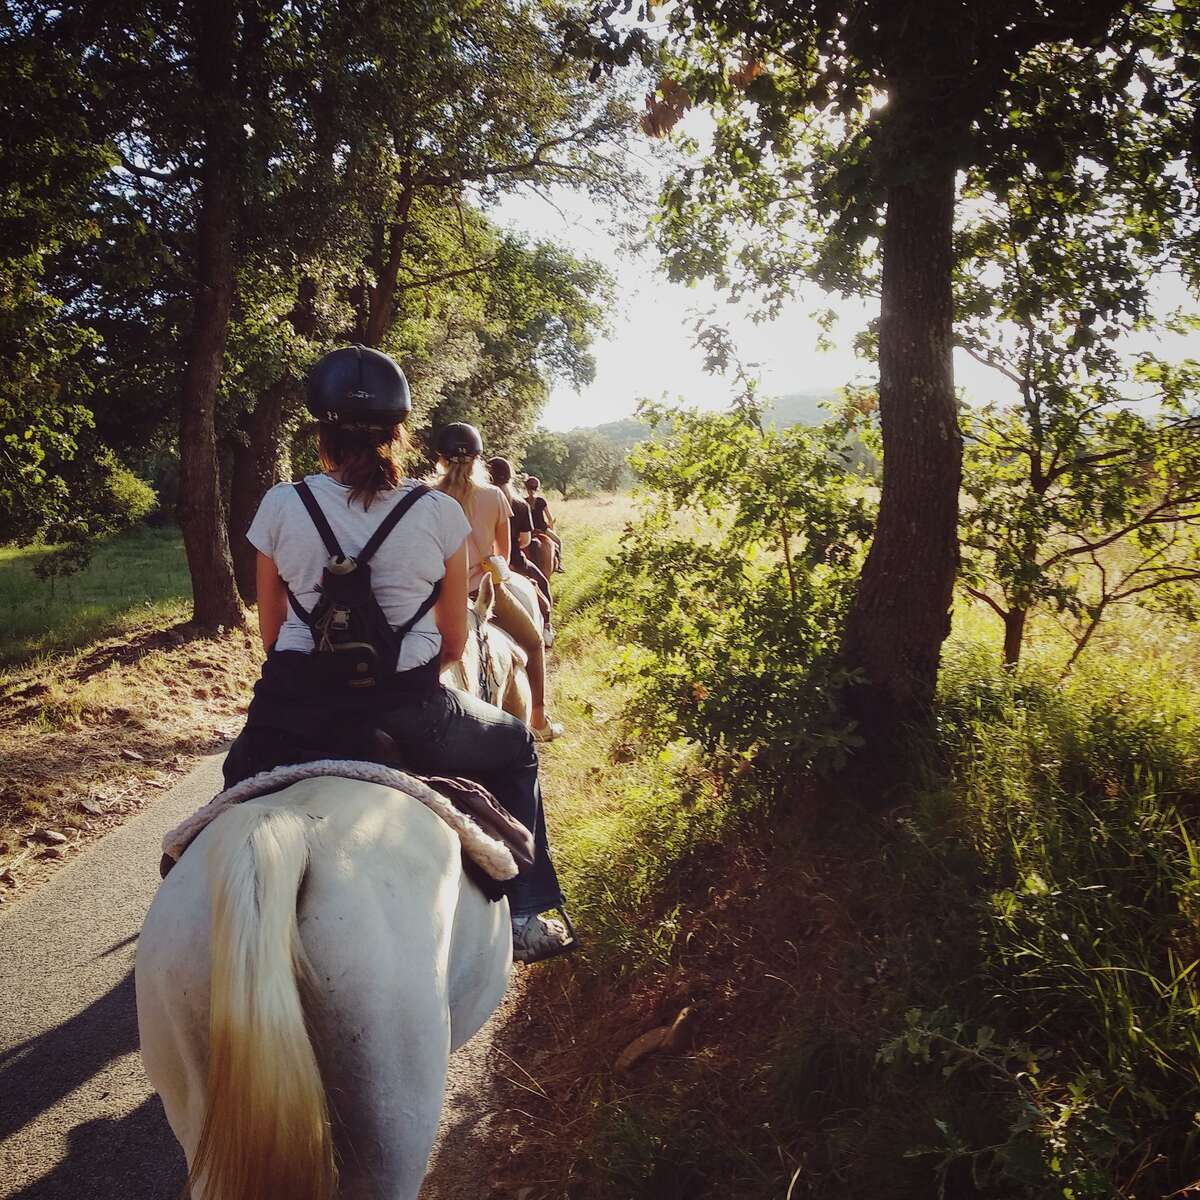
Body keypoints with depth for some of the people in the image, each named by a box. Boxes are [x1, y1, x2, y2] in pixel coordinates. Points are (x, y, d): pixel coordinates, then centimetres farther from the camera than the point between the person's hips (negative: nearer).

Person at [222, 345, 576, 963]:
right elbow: (454, 642, 3)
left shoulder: (281, 505, -1)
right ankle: (524, 916, 25)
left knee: (243, 766, 36)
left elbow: (270, 633, 8)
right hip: (407, 709, -2)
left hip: (295, 705, 2)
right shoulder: (441, 513, -4)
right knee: (514, 749, 25)